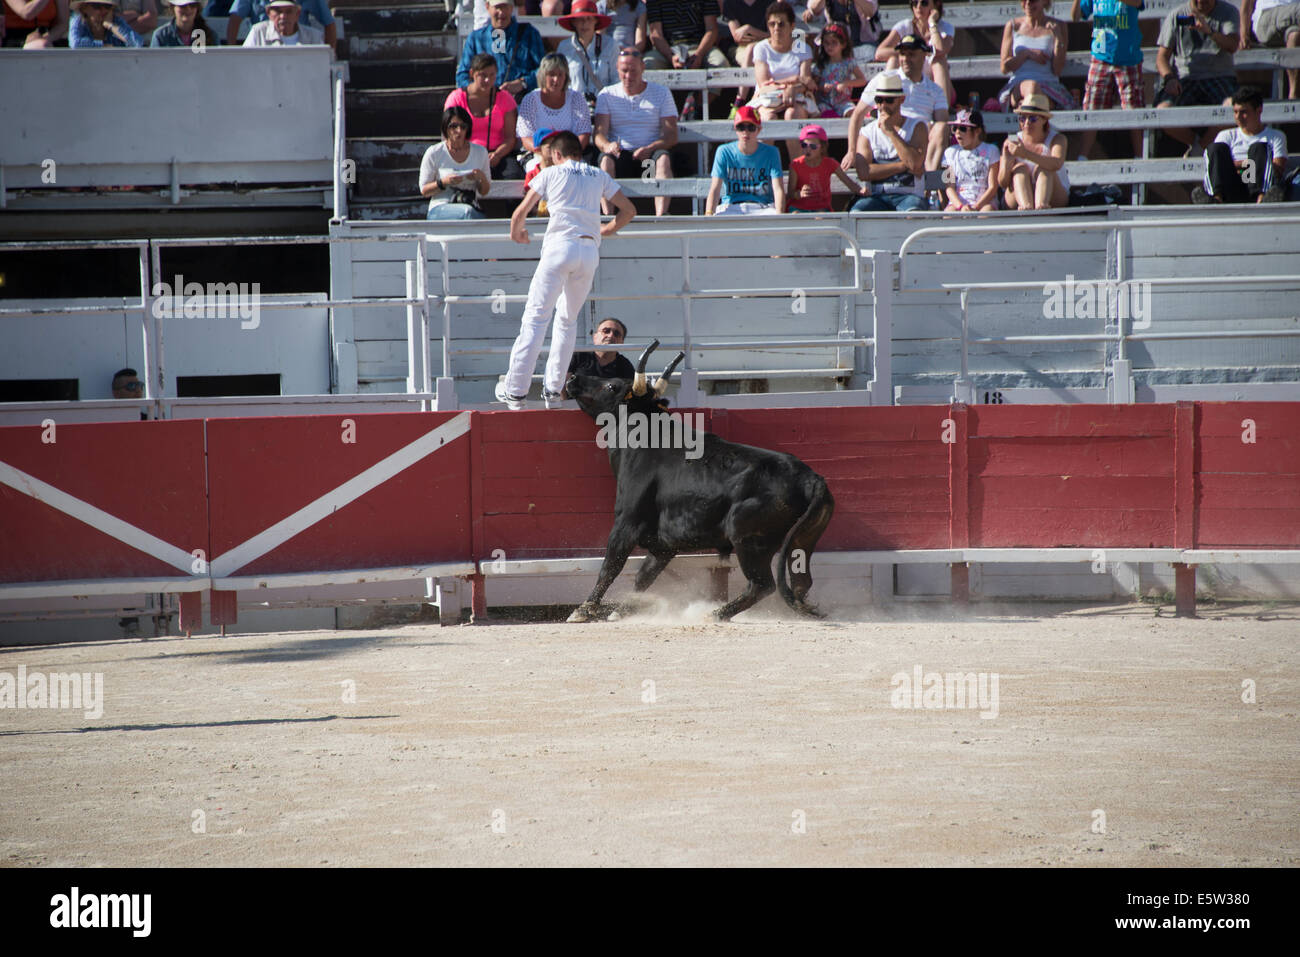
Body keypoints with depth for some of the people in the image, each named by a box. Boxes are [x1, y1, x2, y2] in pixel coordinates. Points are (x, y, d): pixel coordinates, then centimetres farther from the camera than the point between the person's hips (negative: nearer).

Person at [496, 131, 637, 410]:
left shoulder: (551, 174, 12)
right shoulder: (599, 176, 19)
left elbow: (520, 212, 10)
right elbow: (628, 210, 18)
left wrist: (516, 233, 31)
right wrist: (606, 230, 34)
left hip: (560, 246, -3)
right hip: (590, 249, 3)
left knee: (535, 317, -4)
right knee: (567, 320, 16)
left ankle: (515, 390, -11)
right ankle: (553, 389, 9)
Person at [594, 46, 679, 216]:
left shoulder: (661, 93, 10)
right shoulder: (607, 95, 12)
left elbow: (672, 136, 1)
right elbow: (599, 134, -1)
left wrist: (650, 149, -21)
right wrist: (607, 145, -27)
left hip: (649, 155, 0)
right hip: (619, 155, 0)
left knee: (663, 158, -33)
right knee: (606, 159, -33)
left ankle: (661, 213, -50)